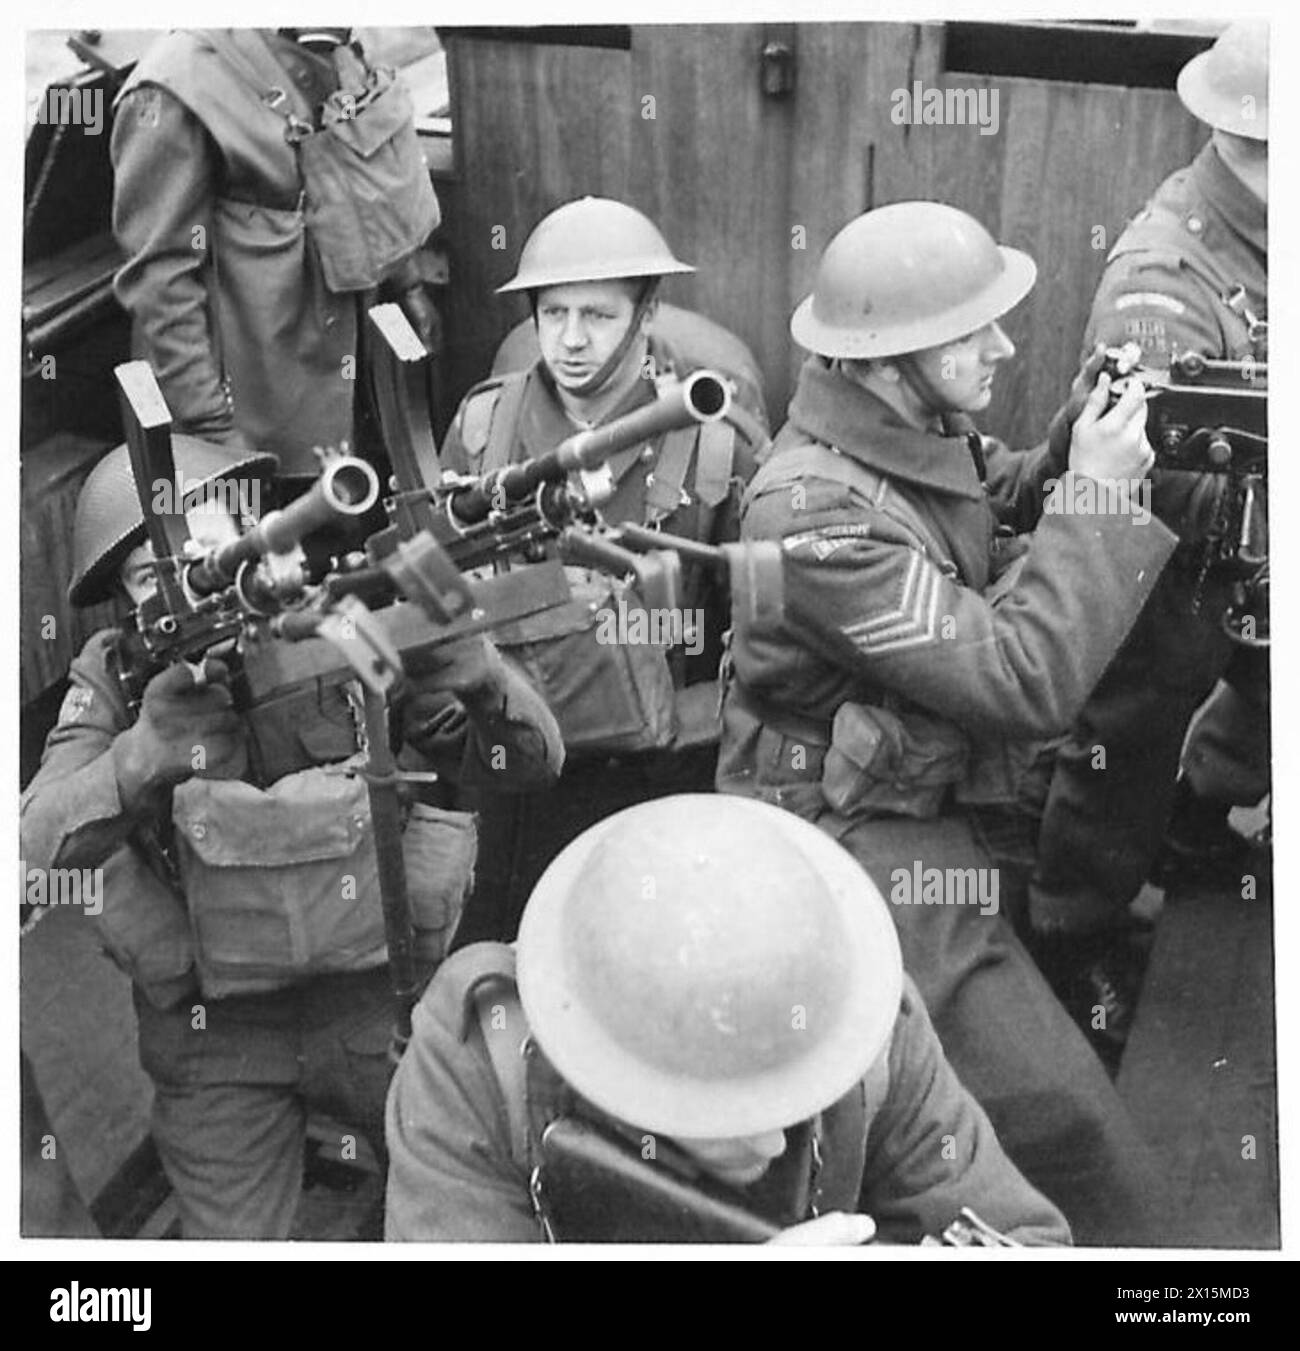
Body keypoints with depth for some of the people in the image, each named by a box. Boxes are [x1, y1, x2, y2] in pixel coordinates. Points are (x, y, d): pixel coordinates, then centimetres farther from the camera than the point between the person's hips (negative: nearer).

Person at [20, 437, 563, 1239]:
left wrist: (471, 671, -35)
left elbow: (536, 764, -13)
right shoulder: (116, 676, -8)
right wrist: (145, 755, -40)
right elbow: (46, 840, -21)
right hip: (213, 1029, 0)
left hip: (382, 1003, 0)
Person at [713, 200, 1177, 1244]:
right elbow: (1025, 682, -27)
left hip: (952, 822, 9)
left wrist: (1066, 452, -2)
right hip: (876, 865, -9)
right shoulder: (819, 511, -25)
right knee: (1099, 1178, -6)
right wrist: (1095, 495, -19)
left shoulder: (921, 435, 2)